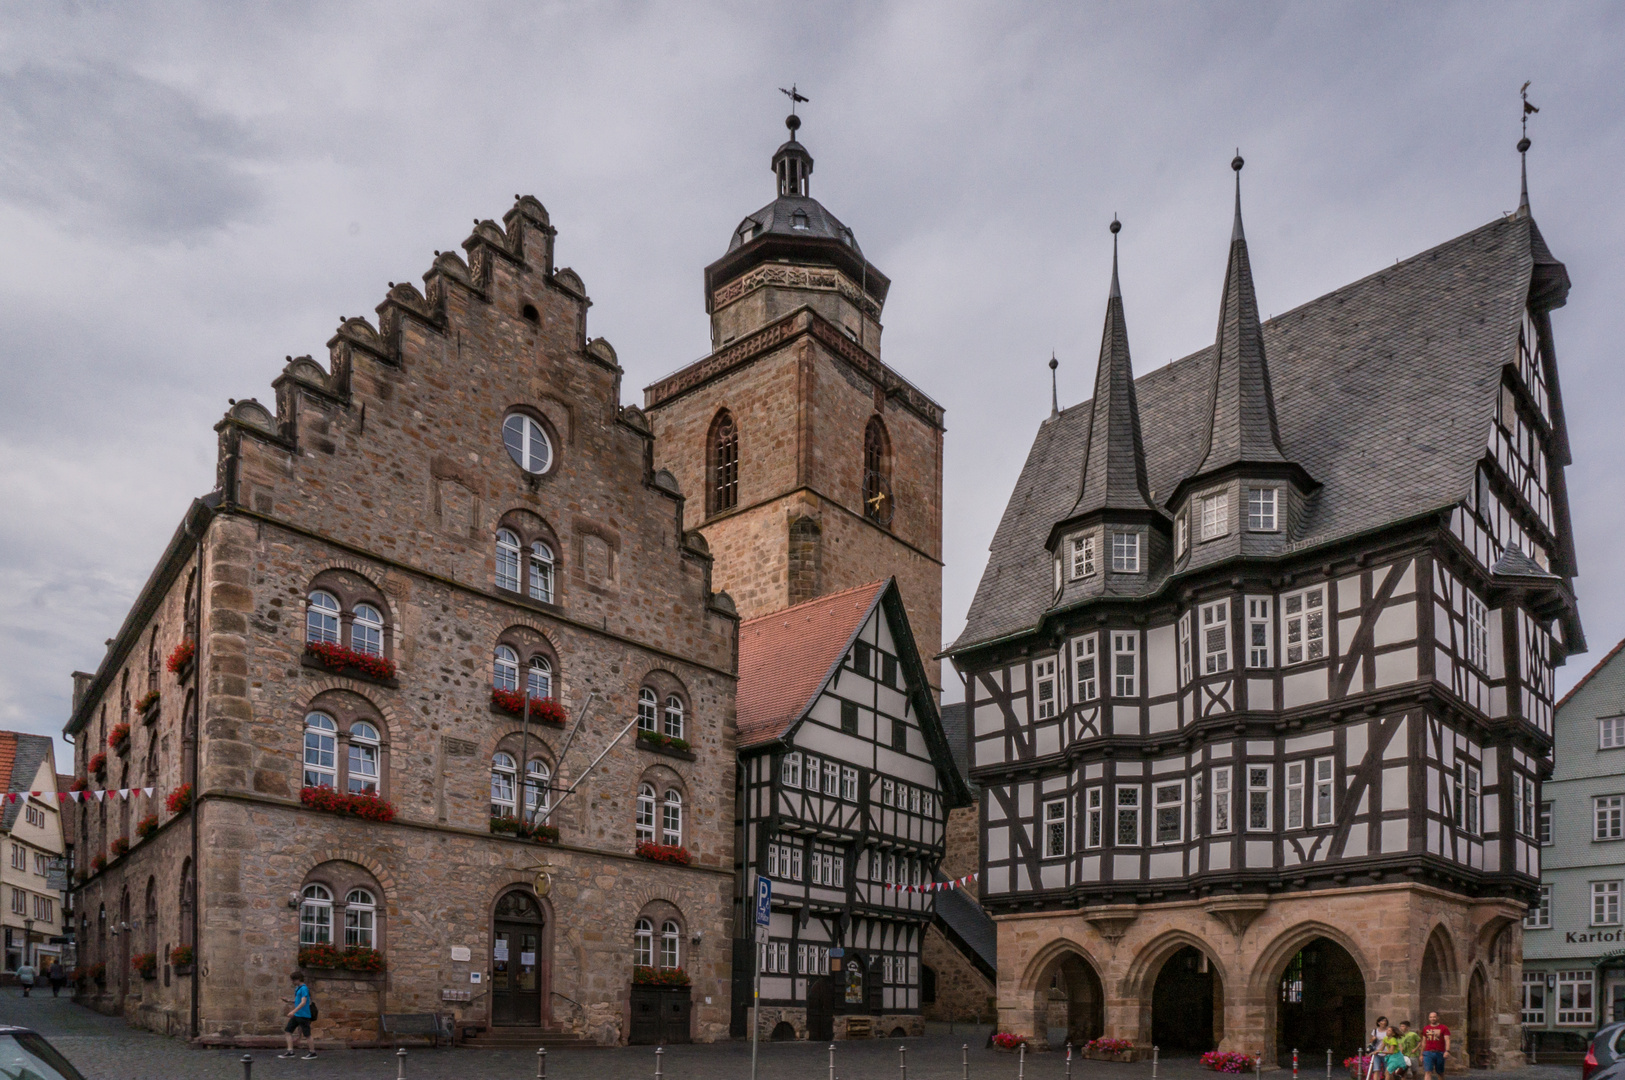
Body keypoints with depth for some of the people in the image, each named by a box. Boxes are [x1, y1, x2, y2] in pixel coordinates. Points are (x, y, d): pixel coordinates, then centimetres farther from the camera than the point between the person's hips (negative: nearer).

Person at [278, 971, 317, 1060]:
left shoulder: (304, 988, -16)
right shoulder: (297, 988, 13)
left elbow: (303, 1002, -23)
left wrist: (293, 1011, -28)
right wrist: (289, 1000, 11)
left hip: (303, 1015, -10)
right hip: (296, 1015, 10)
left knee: (307, 1034, -3)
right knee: (288, 1031, 8)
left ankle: (312, 1053, 6)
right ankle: (290, 1051, 14)